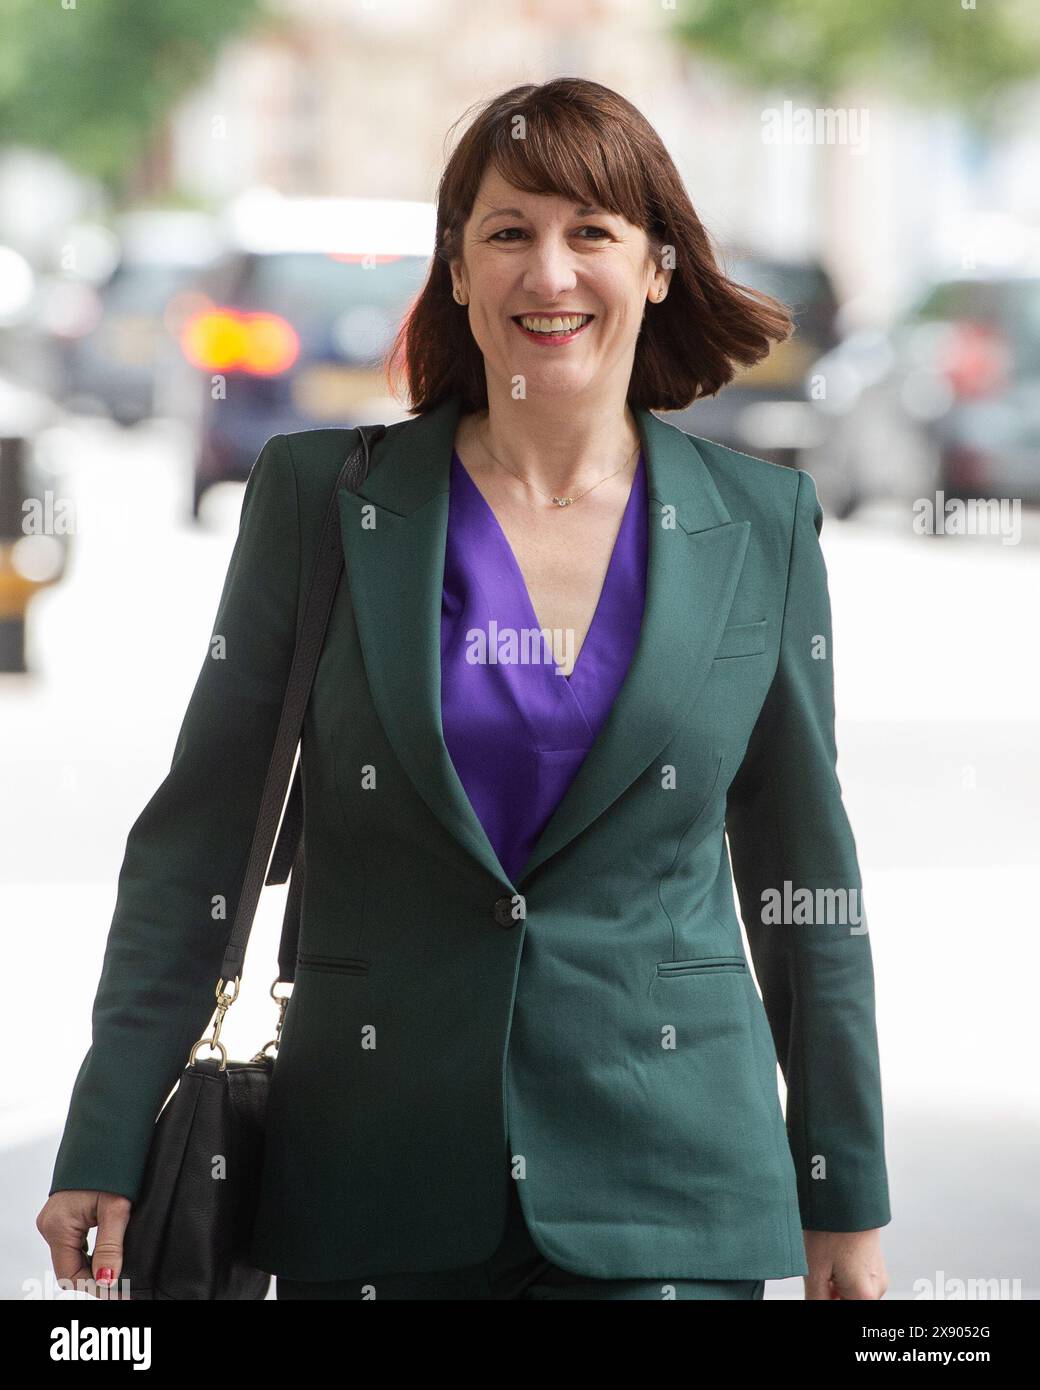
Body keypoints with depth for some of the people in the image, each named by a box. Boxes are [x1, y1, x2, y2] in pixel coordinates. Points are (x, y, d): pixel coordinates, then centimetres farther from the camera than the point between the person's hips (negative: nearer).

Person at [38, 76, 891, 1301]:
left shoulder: (764, 525, 4)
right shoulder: (320, 497, 1)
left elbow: (805, 878, 9)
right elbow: (195, 841, 1)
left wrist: (848, 1205, 10)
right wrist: (107, 1149, -4)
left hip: (666, 1189, 0)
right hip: (377, 1190, 0)